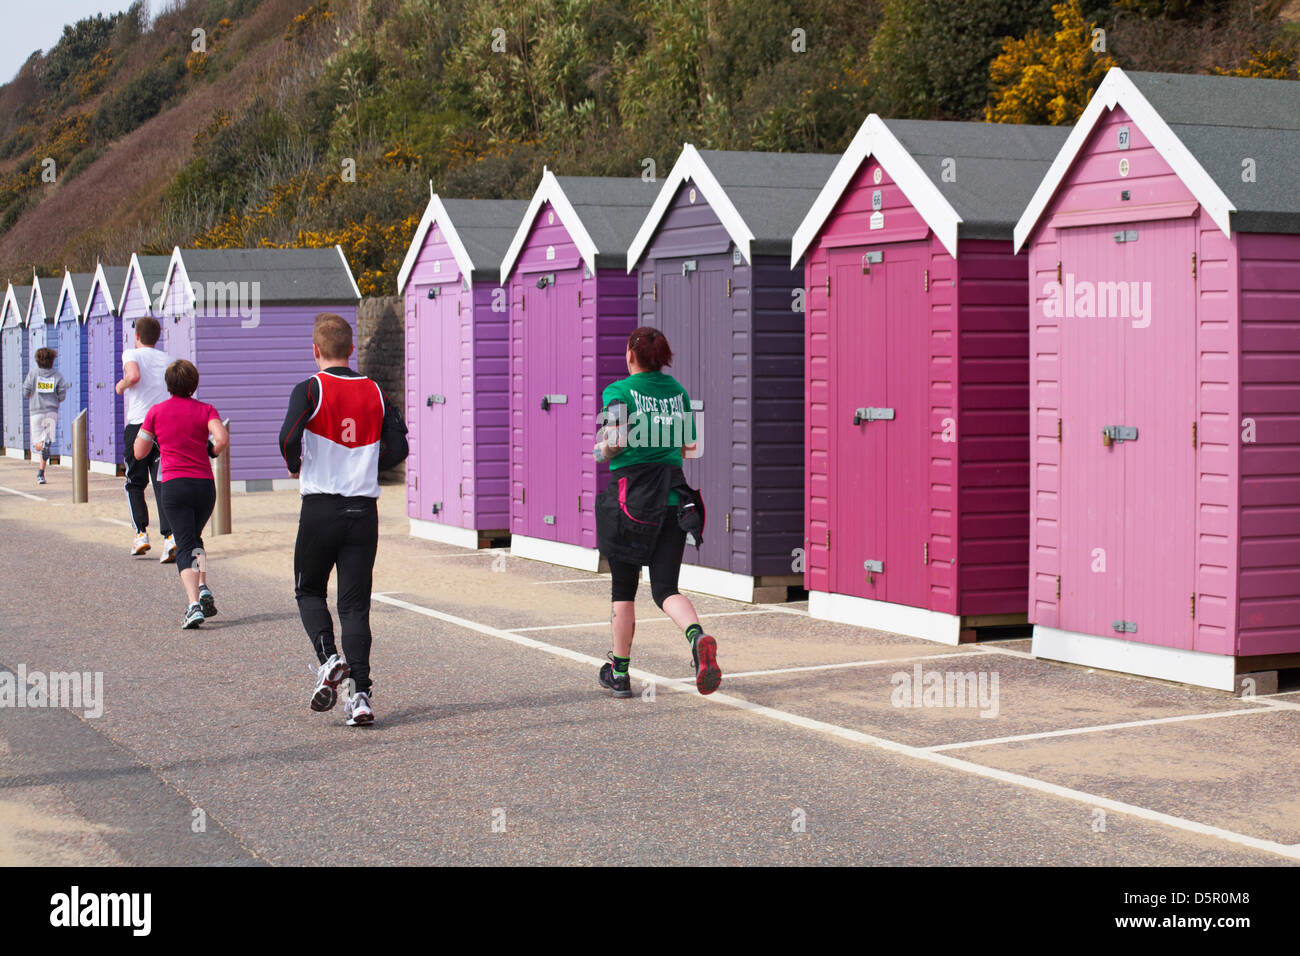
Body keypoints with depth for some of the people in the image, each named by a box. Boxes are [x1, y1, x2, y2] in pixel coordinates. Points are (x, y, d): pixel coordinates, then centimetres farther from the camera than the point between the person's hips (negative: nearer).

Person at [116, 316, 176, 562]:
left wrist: (122, 385, 1)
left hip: (138, 424, -3)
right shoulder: (167, 359, 15)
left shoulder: (131, 354, 2)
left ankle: (141, 532, 4)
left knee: (135, 483, 13)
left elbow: (134, 376, -18)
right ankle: (169, 535, -18)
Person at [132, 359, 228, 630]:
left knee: (185, 546, -6)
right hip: (205, 484, 2)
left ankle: (193, 604, -22)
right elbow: (222, 438, -13)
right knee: (195, 539, 24)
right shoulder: (205, 410, 4)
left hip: (173, 485, -2)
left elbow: (139, 452, 8)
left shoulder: (156, 412, 4)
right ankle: (203, 588, 6)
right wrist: (211, 451, 8)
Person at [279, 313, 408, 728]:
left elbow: (289, 437, -19)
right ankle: (361, 694, -5)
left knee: (309, 591, 17)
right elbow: (397, 448, 1)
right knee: (355, 603, 5)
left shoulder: (310, 389, -5)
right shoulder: (375, 393, 6)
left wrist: (296, 467, 1)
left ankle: (328, 659, -7)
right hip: (364, 509, 3)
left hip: (320, 509, -3)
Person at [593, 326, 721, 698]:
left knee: (623, 588, 10)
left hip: (631, 495, -4)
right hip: (673, 494, 4)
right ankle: (698, 637, -27)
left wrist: (602, 451, 2)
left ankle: (619, 673, 19)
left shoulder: (619, 391, -5)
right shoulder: (677, 390, 10)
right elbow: (691, 447, 13)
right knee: (666, 588, 4)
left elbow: (616, 439, -19)